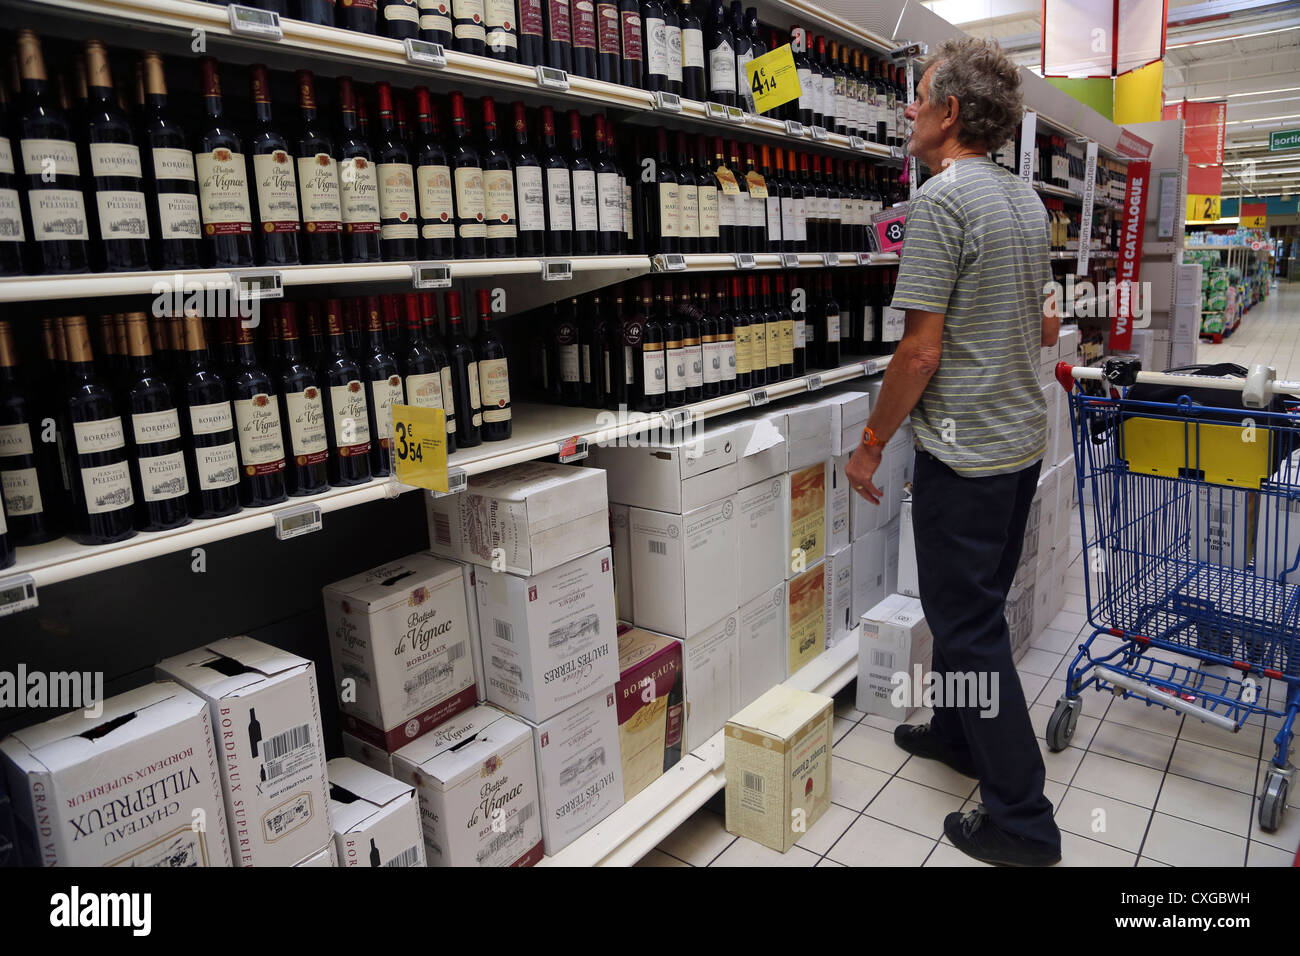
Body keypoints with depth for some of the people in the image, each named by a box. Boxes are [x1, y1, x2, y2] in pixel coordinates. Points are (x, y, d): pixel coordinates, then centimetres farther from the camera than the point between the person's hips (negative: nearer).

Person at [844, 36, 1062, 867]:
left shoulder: (942, 198, -17)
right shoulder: (1028, 198, 11)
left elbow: (922, 349, -20)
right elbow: (1044, 327, 18)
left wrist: (872, 442, -10)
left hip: (966, 449, -9)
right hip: (1024, 439, 9)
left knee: (970, 623, 0)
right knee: (973, 604, 21)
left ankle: (1021, 818, 11)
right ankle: (958, 732, 39)